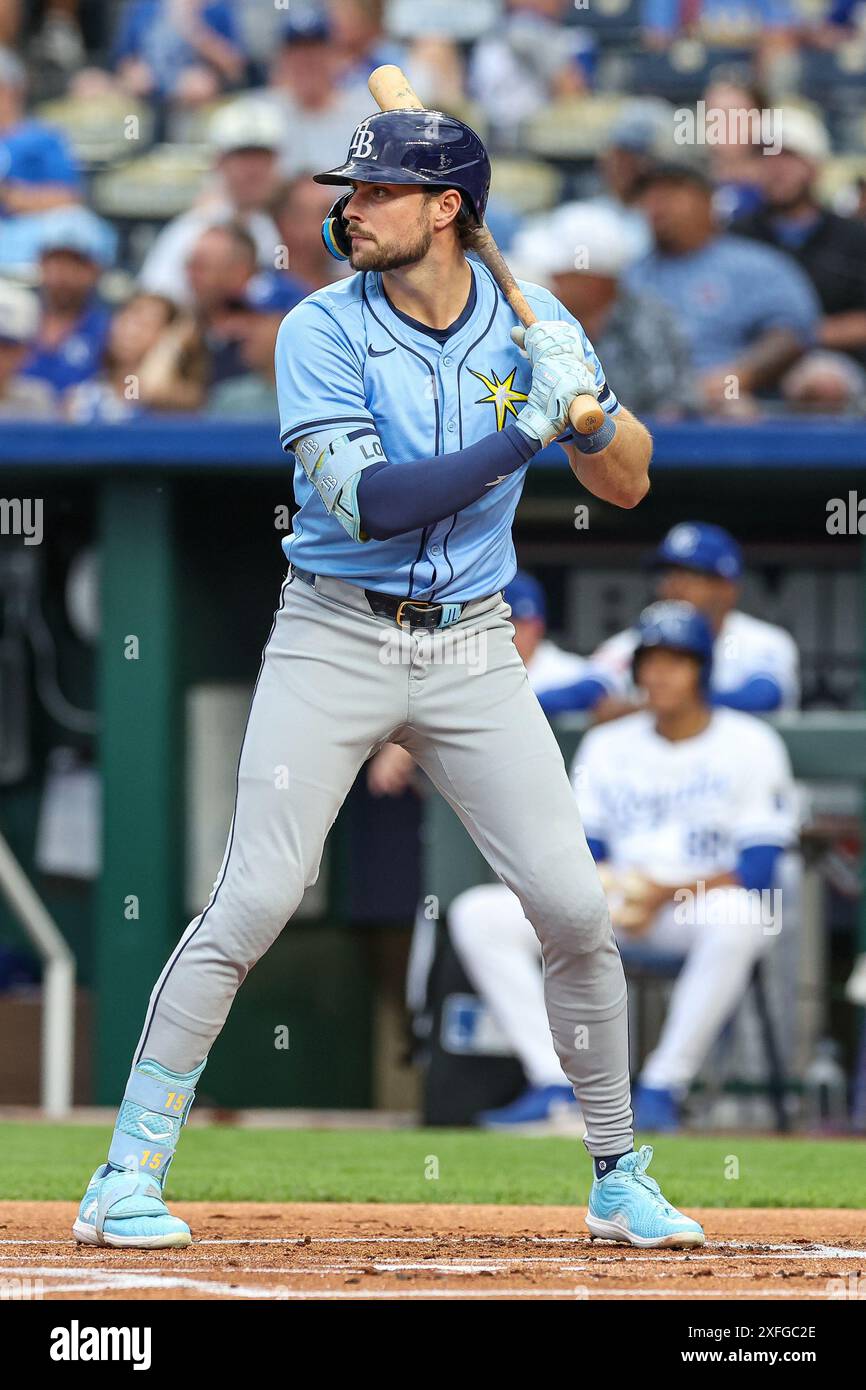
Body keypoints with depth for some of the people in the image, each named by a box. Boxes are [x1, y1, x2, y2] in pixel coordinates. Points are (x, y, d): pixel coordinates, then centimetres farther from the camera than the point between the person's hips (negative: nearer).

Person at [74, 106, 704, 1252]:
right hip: (335, 642, -3)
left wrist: (583, 405, -16)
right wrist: (520, 434, -26)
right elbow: (364, 501, -21)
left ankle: (619, 1178, 14)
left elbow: (628, 486, 5)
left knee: (575, 907, -2)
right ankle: (128, 1178, -5)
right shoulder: (325, 331, -9)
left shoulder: (528, 324, 1)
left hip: (471, 651, 3)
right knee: (255, 898, -12)